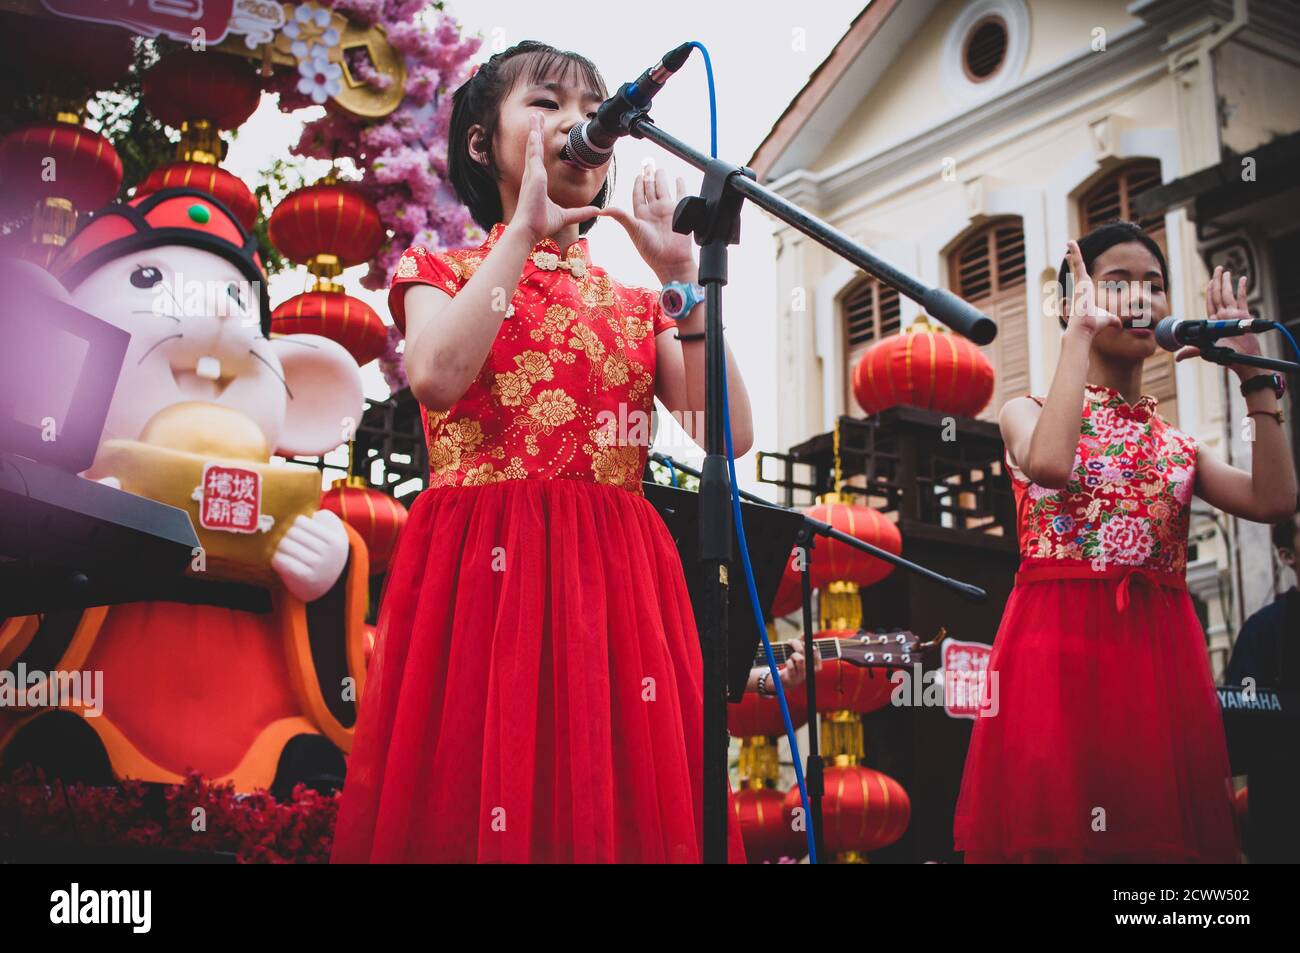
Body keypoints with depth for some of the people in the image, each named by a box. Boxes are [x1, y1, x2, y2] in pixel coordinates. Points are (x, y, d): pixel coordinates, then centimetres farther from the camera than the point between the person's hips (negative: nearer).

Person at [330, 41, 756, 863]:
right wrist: (524, 232, -6)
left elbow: (729, 432, 3)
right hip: (481, 573, -3)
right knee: (480, 800, -5)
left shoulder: (635, 305, 18)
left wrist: (683, 276, 1)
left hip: (617, 579, 3)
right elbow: (439, 376, -13)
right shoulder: (440, 271, 11)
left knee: (624, 803, 0)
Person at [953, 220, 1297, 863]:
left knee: (1164, 827, 0)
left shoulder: (1177, 443, 18)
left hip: (1163, 655, 4)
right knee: (1057, 823, -8)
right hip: (1059, 647, -4)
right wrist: (1081, 332, -11)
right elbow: (1049, 464, -18)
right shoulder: (1027, 413, 7)